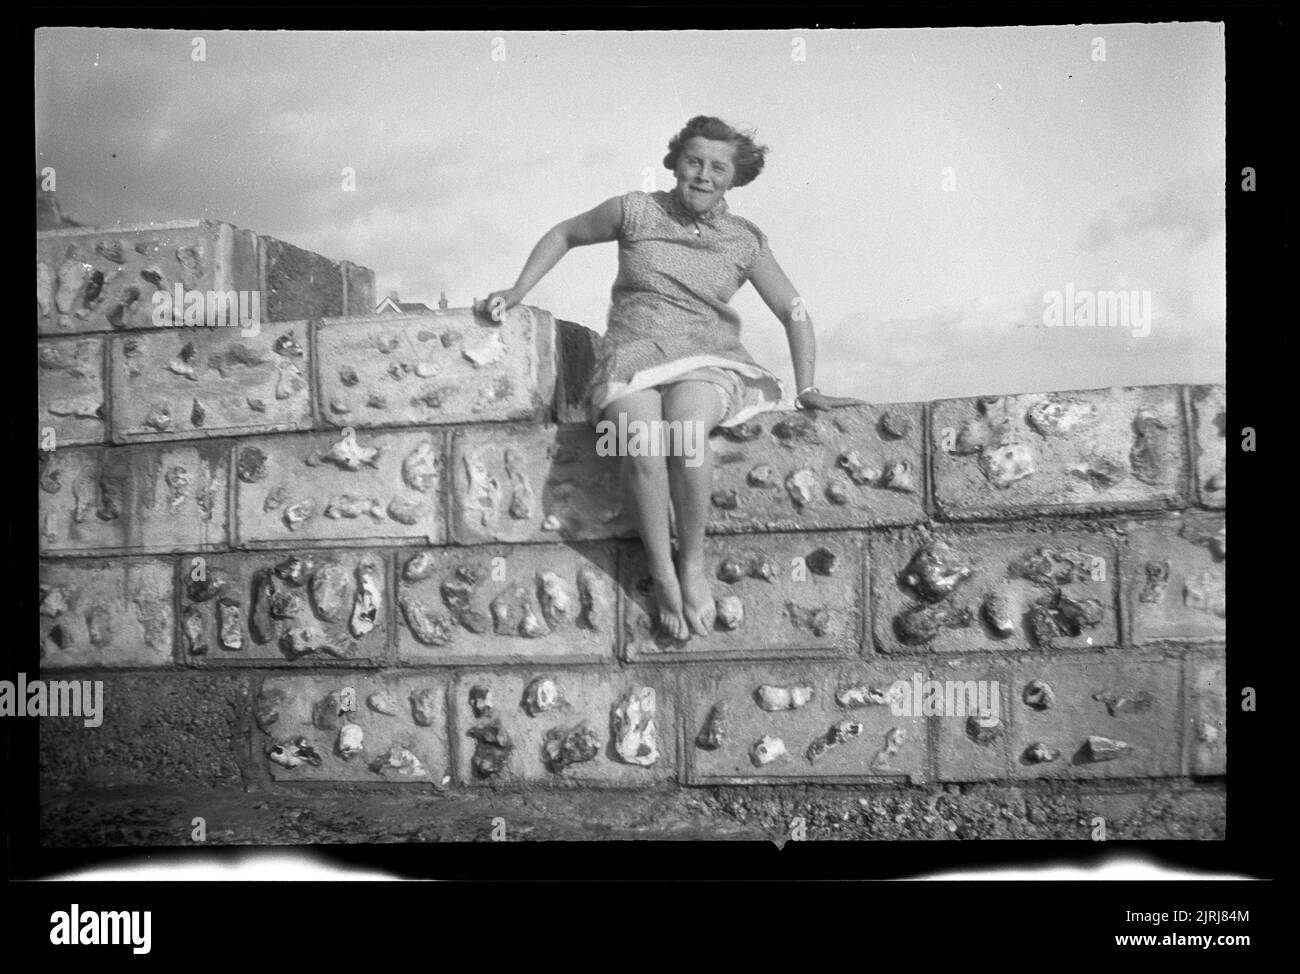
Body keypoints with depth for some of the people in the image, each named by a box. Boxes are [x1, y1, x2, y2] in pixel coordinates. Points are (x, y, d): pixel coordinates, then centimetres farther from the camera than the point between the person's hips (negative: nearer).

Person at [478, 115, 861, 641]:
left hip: (707, 361, 0)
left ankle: (694, 563, -20)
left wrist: (807, 390, 7)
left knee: (686, 423, -37)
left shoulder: (745, 241, 9)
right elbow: (564, 234, 21)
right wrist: (516, 292, 14)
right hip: (632, 358, 0)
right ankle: (664, 579, -23)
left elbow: (794, 312, 14)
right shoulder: (636, 212, 6)